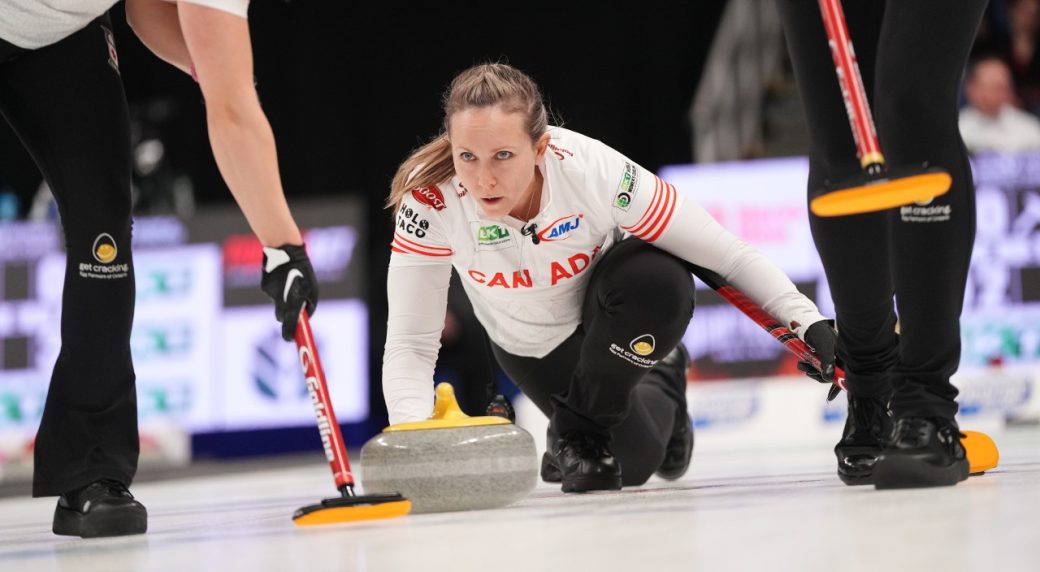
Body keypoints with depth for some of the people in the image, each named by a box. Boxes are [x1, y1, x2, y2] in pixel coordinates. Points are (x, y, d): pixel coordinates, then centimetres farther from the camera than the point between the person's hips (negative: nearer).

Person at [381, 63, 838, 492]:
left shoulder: (593, 170, -37)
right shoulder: (430, 201, -34)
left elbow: (728, 254, -28)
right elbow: (410, 344, -29)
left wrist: (808, 322, -36)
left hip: (611, 314, -1)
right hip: (529, 345, 1)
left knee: (661, 279, -34)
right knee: (634, 460, -5)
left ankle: (582, 427, -10)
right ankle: (657, 387, 31)